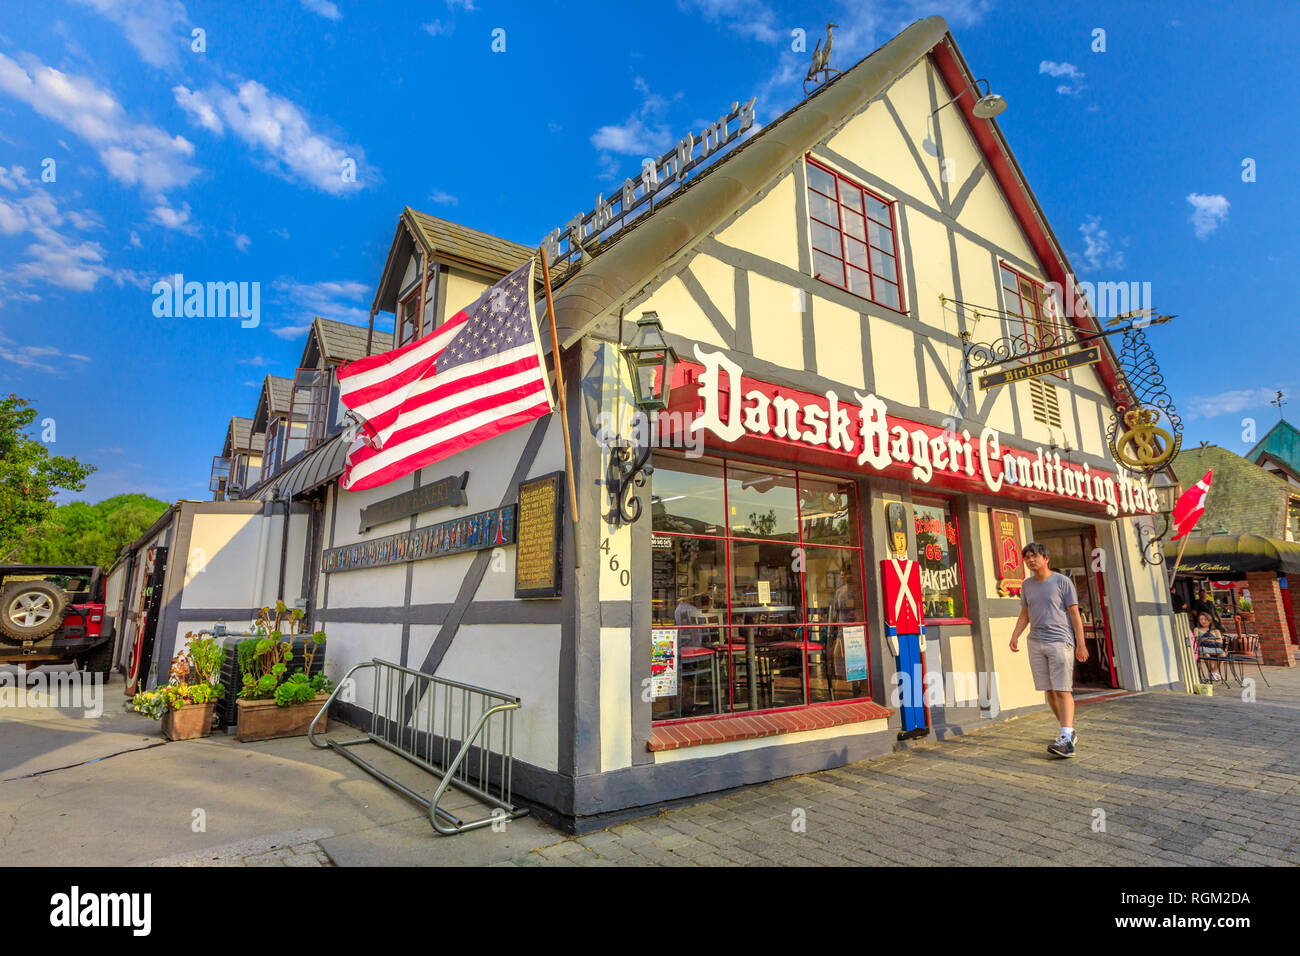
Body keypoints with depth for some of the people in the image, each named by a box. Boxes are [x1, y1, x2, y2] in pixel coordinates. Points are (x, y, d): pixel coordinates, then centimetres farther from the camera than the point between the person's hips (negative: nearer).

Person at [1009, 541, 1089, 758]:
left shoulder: (1062, 582, -1)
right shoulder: (1027, 585, 13)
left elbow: (1074, 614, -1)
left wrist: (1081, 644, -6)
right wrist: (1015, 636, 5)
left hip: (1060, 641, -5)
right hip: (1035, 643, 5)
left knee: (1063, 690, -9)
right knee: (1049, 691, 7)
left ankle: (1066, 739, -12)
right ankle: (1069, 732, 21)